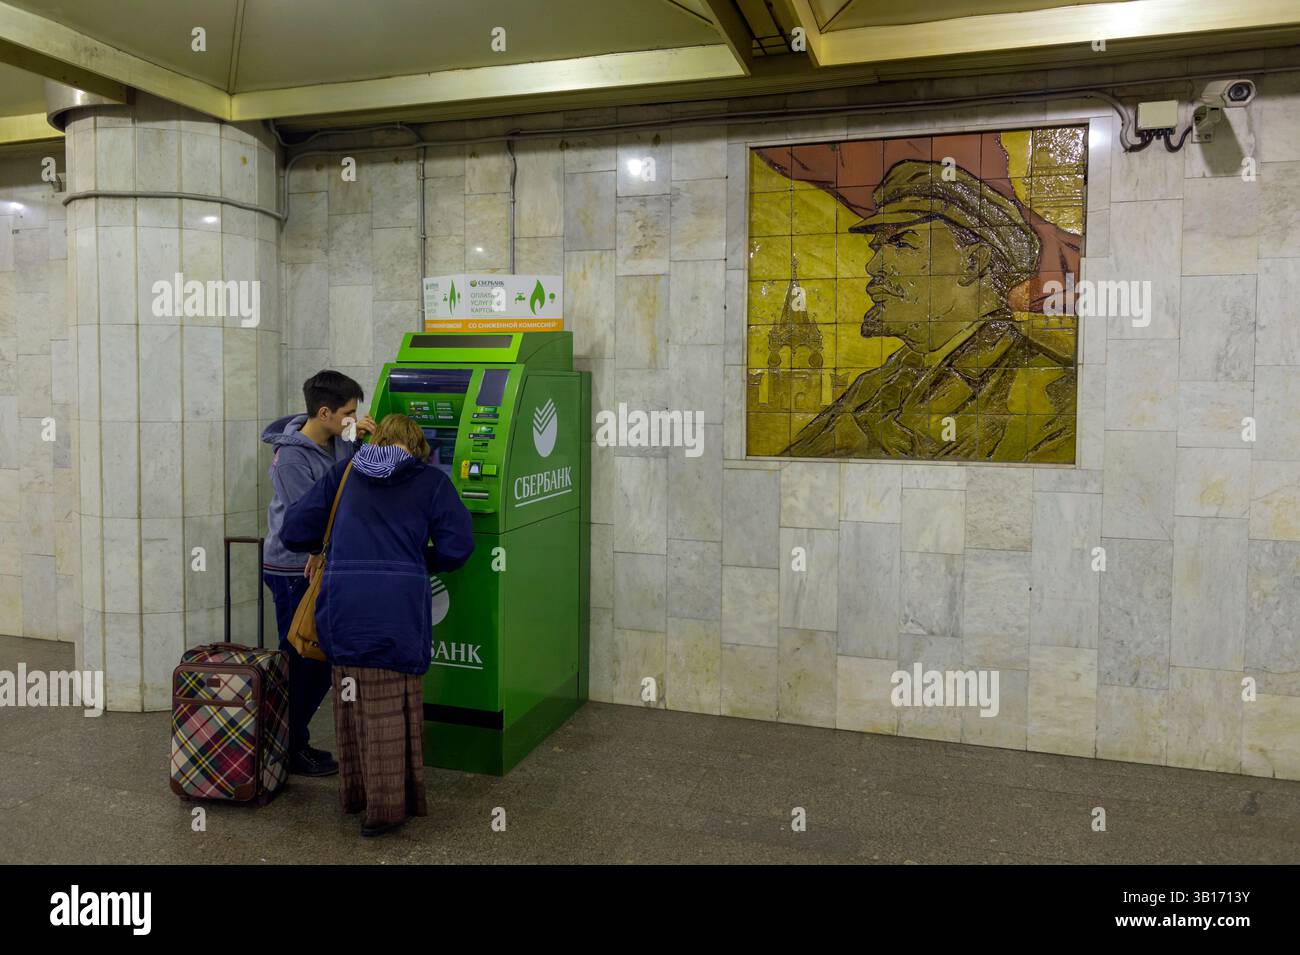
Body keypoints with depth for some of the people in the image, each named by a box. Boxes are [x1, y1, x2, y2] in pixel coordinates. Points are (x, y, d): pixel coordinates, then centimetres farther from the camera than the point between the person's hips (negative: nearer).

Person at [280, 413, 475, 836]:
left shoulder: (343, 473, 15)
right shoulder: (430, 481, 8)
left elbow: (294, 531, 13)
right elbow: (456, 546, -1)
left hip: (344, 605, 3)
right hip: (400, 606, -2)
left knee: (352, 697, 17)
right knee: (393, 703, 7)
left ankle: (357, 790, 31)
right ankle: (387, 803, 10)